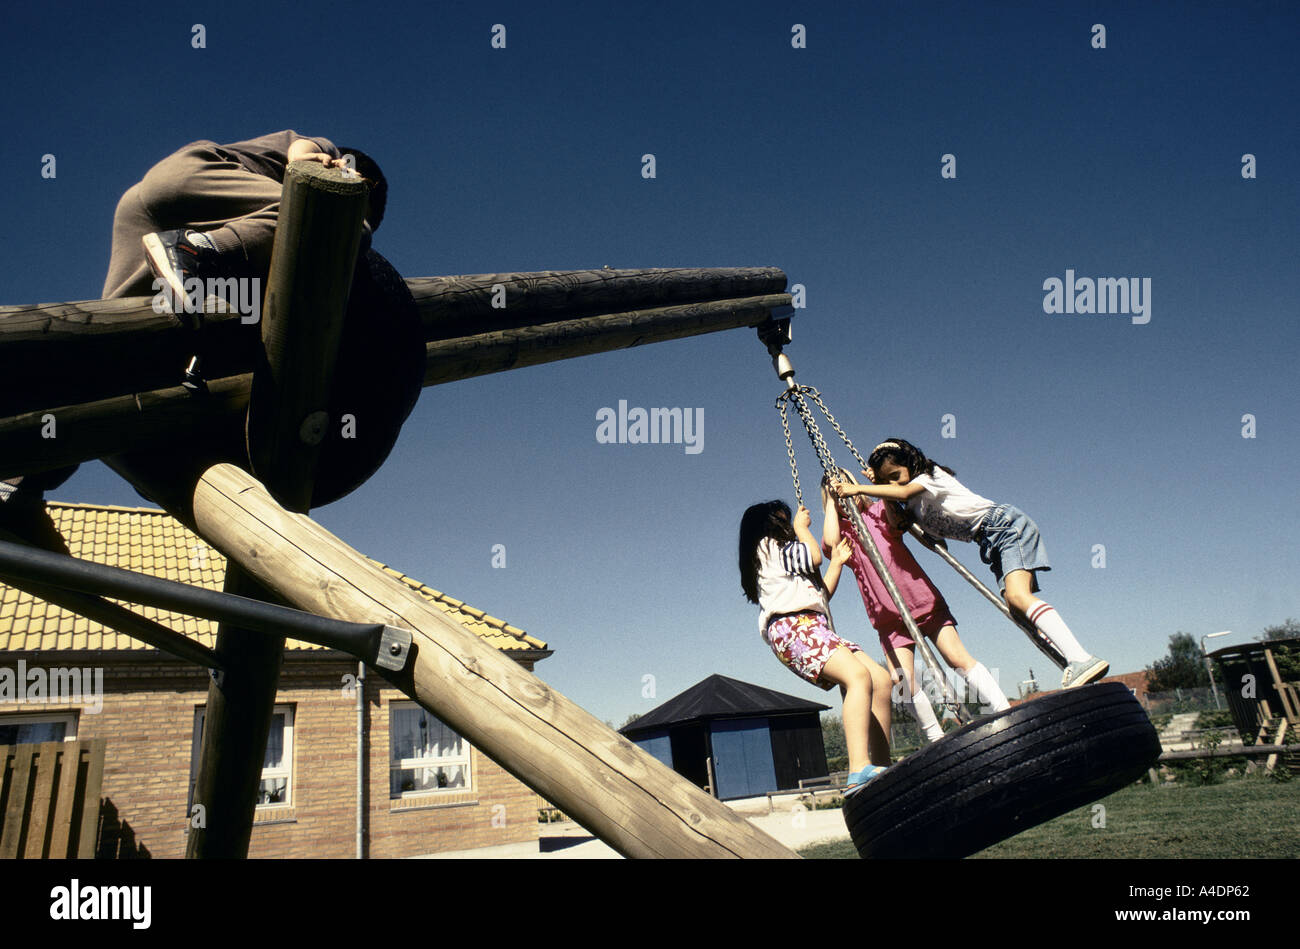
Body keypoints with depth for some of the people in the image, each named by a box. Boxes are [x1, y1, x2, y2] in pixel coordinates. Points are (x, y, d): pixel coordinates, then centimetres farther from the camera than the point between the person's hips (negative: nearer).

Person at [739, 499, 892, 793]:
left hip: (815, 629, 10)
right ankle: (859, 772, -44)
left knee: (881, 680, -2)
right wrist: (801, 526, 16)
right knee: (858, 676, -30)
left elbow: (822, 594, 33)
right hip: (792, 626, -10)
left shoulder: (781, 555, 37)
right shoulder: (767, 546, 11)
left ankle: (882, 769, -6)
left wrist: (837, 562, 30)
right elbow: (814, 556, 0)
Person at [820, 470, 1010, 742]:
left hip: (924, 602, 0)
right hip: (889, 618, 0)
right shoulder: (841, 531, 7)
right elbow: (831, 542, -18)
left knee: (960, 658, -8)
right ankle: (937, 740, 0)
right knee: (904, 681, -12)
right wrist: (832, 500, -7)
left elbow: (896, 525, -16)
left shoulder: (879, 512, 8)